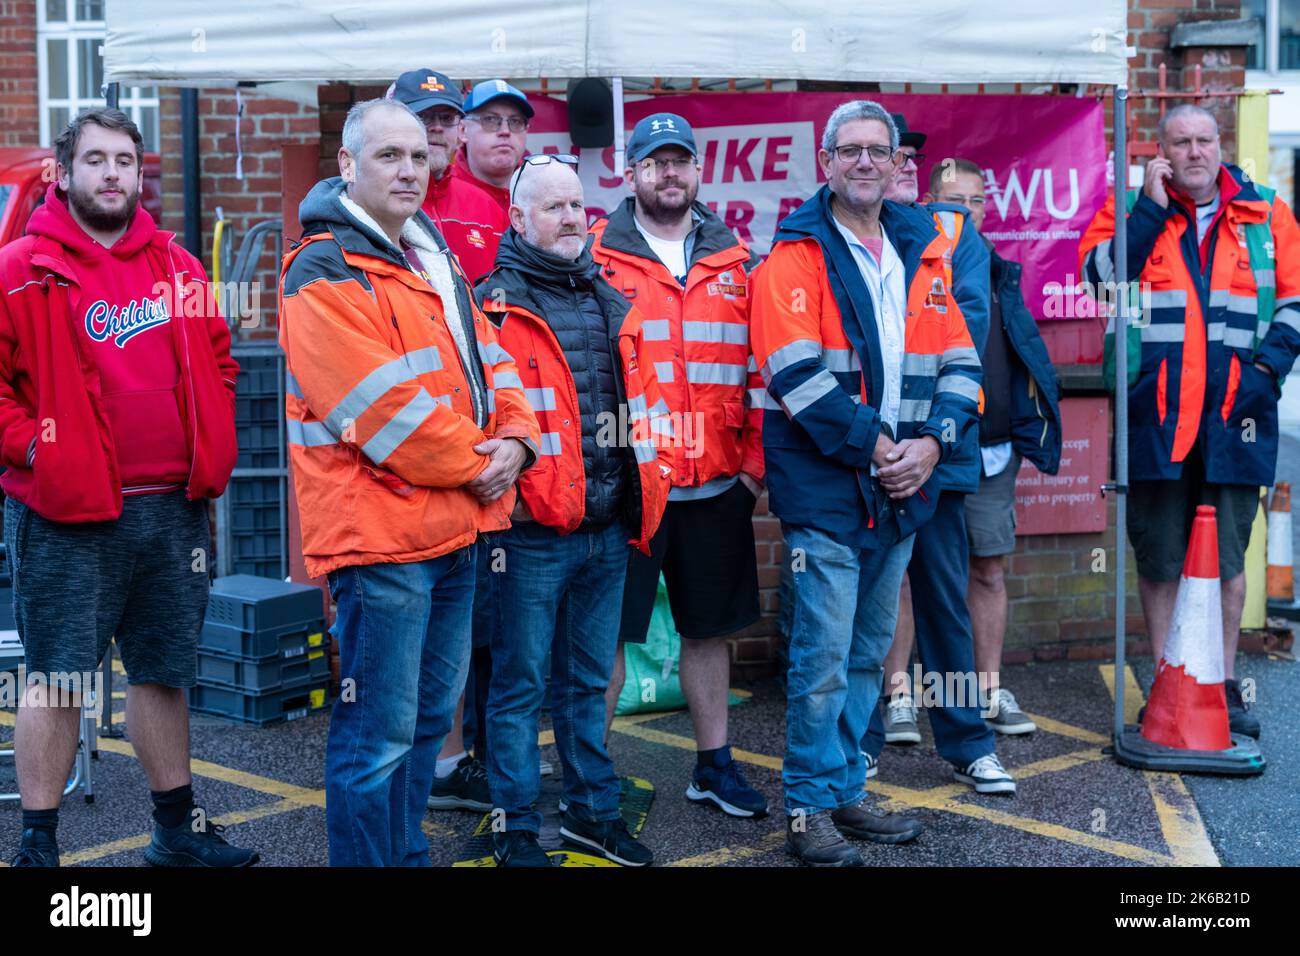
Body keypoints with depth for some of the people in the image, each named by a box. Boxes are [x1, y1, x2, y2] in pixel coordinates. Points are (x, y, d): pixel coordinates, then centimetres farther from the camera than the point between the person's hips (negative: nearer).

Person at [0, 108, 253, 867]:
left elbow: (219, 360, 19)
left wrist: (210, 449, 10)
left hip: (173, 508, 5)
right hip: (67, 518, -5)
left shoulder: (177, 267, 10)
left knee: (165, 670, 16)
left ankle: (179, 827, 29)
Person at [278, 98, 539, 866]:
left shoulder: (434, 260, 16)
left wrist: (514, 437, -4)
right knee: (378, 733, -3)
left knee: (432, 714, 19)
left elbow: (486, 357, 15)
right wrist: (475, 466, -12)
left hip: (457, 527, 9)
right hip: (381, 531, -9)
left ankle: (409, 853, 33)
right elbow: (384, 407, -20)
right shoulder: (325, 274, -12)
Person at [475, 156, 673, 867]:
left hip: (609, 532, 6)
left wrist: (649, 484, 15)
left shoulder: (612, 302, 15)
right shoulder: (495, 305, -6)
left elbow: (644, 403, 20)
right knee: (521, 686, 4)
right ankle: (516, 829, 16)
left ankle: (593, 811, 30)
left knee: (588, 682, 17)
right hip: (533, 533, -6)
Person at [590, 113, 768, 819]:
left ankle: (713, 764, 28)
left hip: (716, 486, 4)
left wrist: (754, 460, 6)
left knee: (709, 626, 14)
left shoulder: (735, 261, 10)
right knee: (607, 630, 3)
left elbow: (759, 367, 11)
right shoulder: (595, 257, -1)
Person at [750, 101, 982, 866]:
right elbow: (794, 371, -16)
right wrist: (872, 445, -17)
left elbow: (960, 363, 9)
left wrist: (931, 441, -7)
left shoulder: (923, 252, 13)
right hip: (825, 488, -6)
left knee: (869, 653, 15)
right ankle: (811, 806, 12)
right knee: (824, 658, -3)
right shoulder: (796, 256, -5)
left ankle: (846, 790, 28)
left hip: (901, 489, 6)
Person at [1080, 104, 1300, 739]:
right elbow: (1098, 275, -9)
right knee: (1159, 559, 5)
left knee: (1227, 556, 7)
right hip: (1154, 415, -1)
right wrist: (1151, 208, -9)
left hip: (1235, 414, 1)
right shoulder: (1128, 211, 9)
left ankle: (1224, 685, 19)